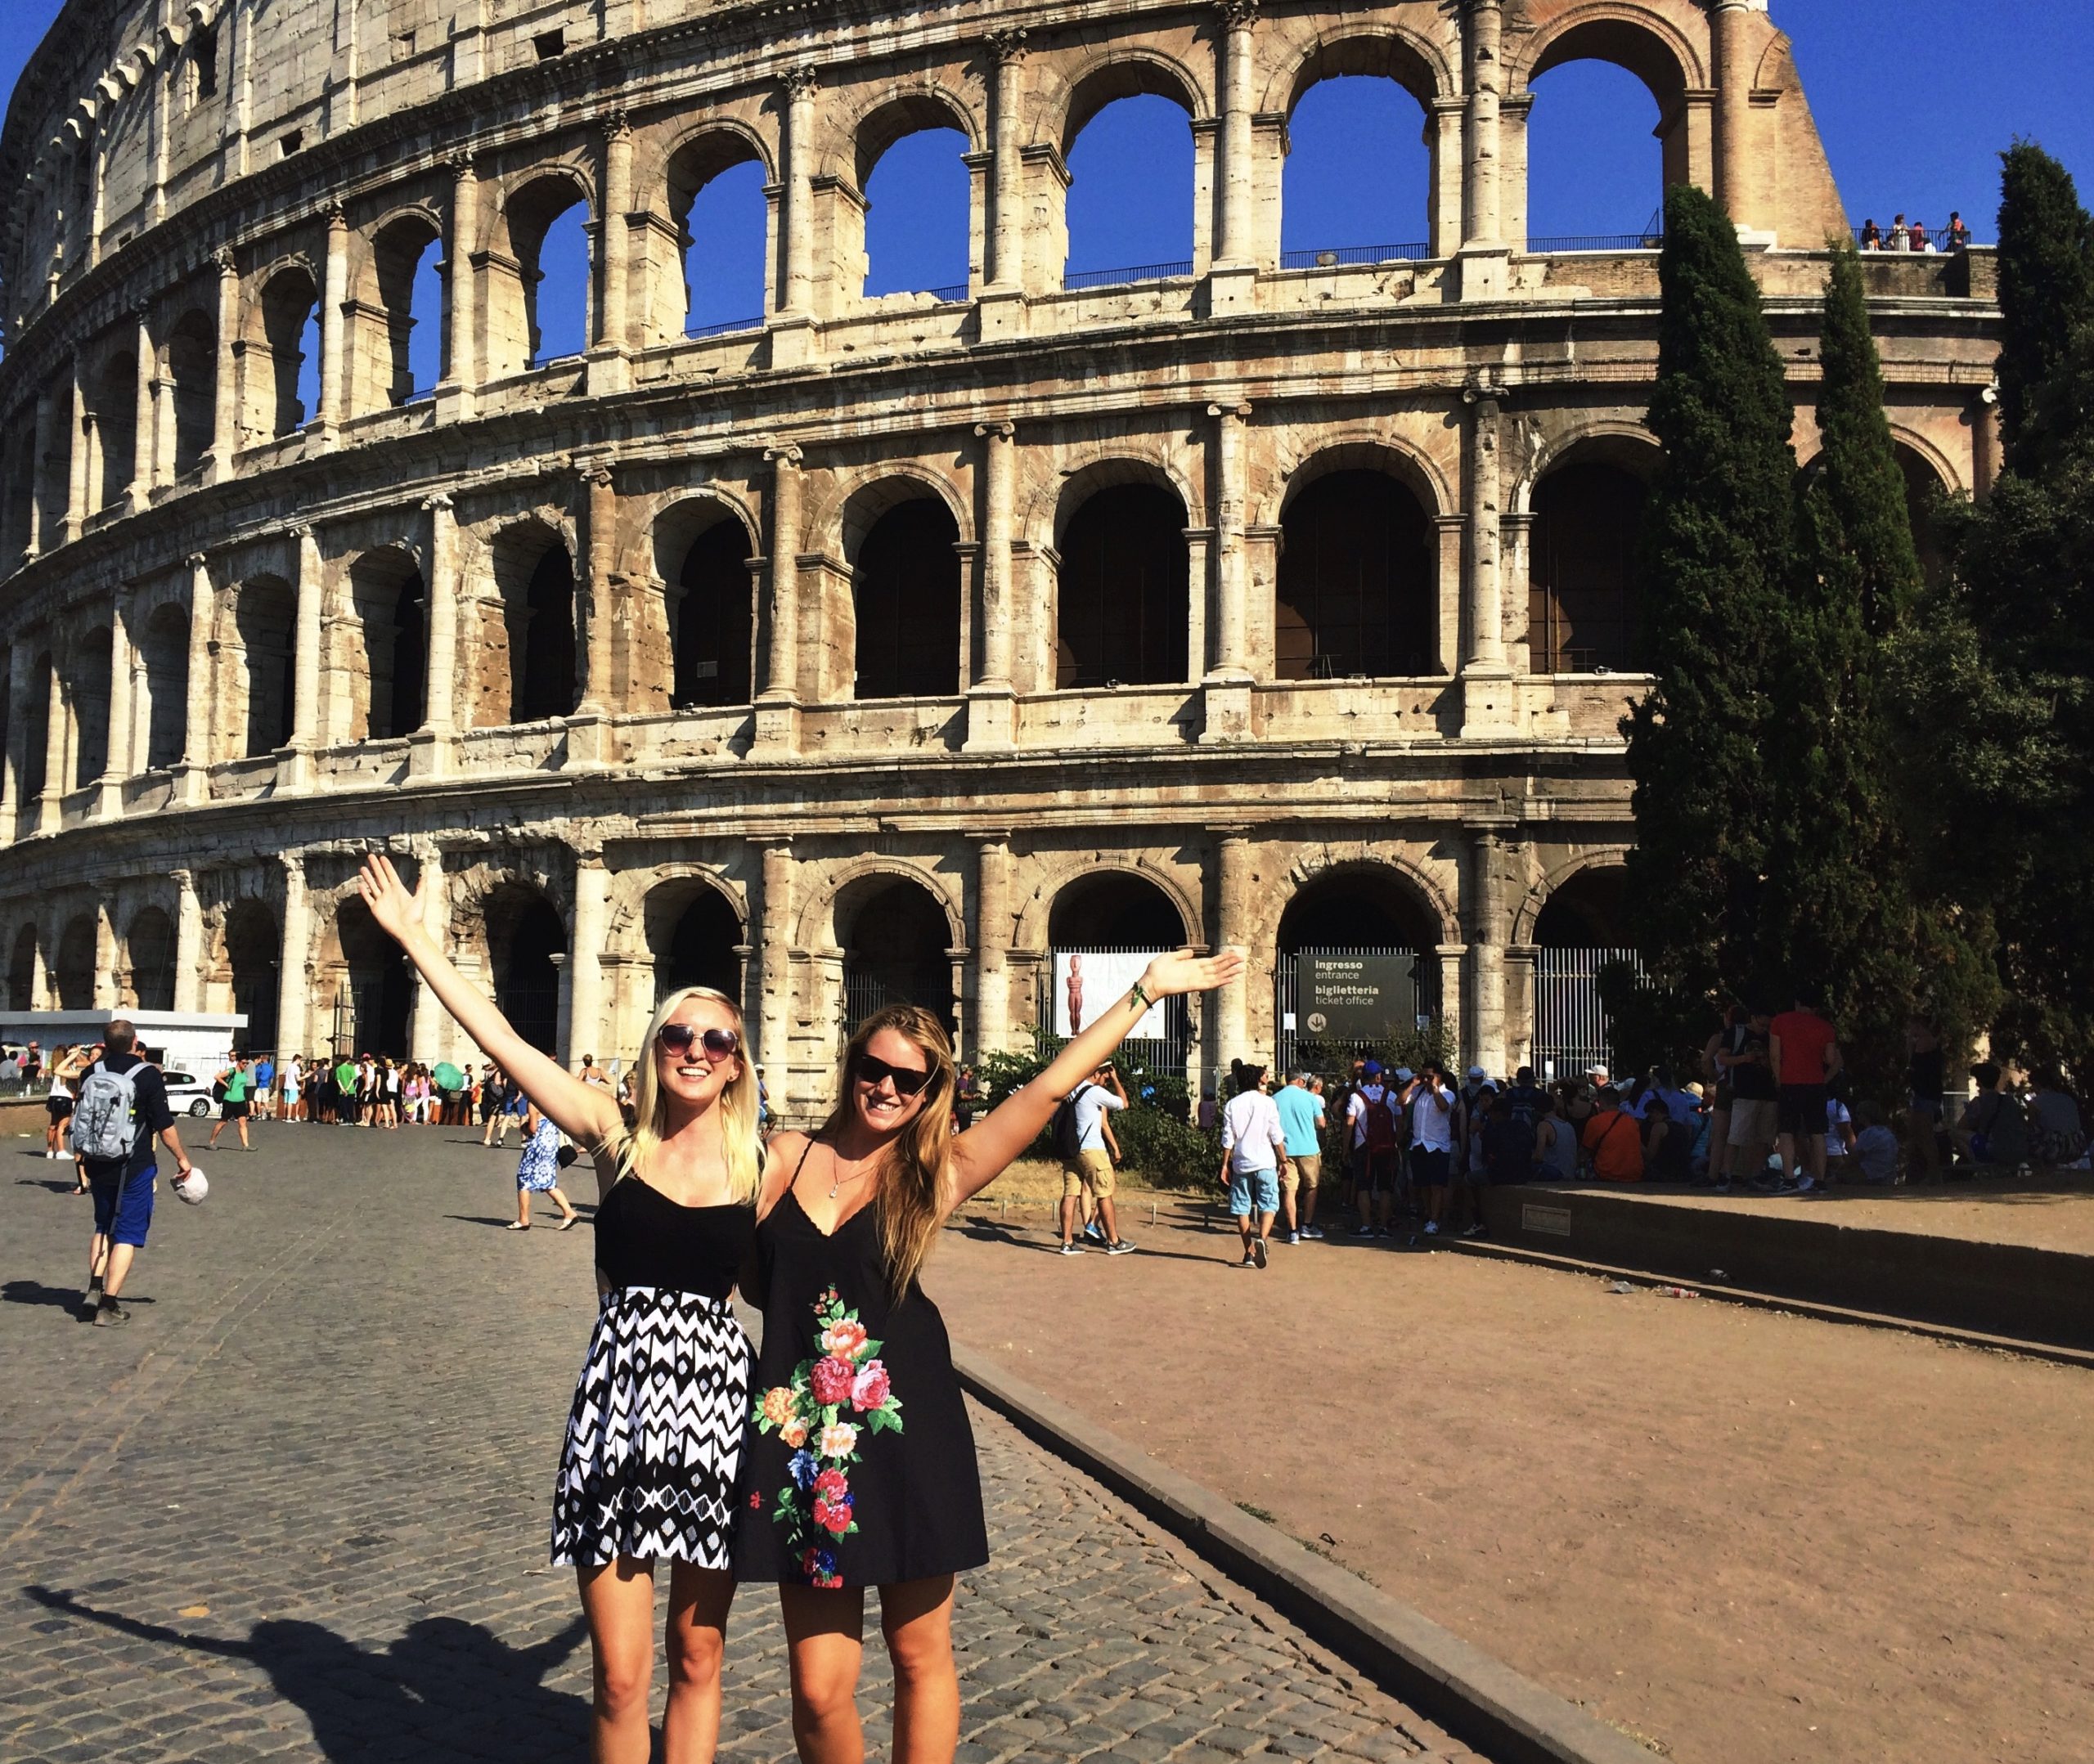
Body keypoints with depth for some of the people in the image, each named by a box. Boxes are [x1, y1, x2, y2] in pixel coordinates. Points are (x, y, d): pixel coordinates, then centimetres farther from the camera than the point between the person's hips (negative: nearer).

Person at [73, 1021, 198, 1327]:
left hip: (97, 1164, 5)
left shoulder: (91, 1073, -1)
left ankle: (95, 1289, 12)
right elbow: (165, 1126, -9)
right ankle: (109, 1305, 0)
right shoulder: (148, 1075, -13)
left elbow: (81, 1115, 13)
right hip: (134, 1167, -5)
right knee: (128, 1234, 2)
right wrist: (182, 1158, 2)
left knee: (104, 1228, 22)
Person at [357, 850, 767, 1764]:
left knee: (696, 1661, 12)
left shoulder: (764, 1165, 2)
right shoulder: (616, 1140, 1)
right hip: (618, 1392, 0)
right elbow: (499, 1037, 0)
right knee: (619, 1676, 3)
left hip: (718, 1397, 1)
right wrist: (415, 938, 1)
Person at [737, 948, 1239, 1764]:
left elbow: (1050, 1088, -4)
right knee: (820, 1688, 1)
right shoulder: (786, 1156, 4)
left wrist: (1144, 991, -4)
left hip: (907, 1429, 0)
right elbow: (751, 1278, 13)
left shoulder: (934, 1173, 0)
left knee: (921, 1655, 11)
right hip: (801, 1430, 1)